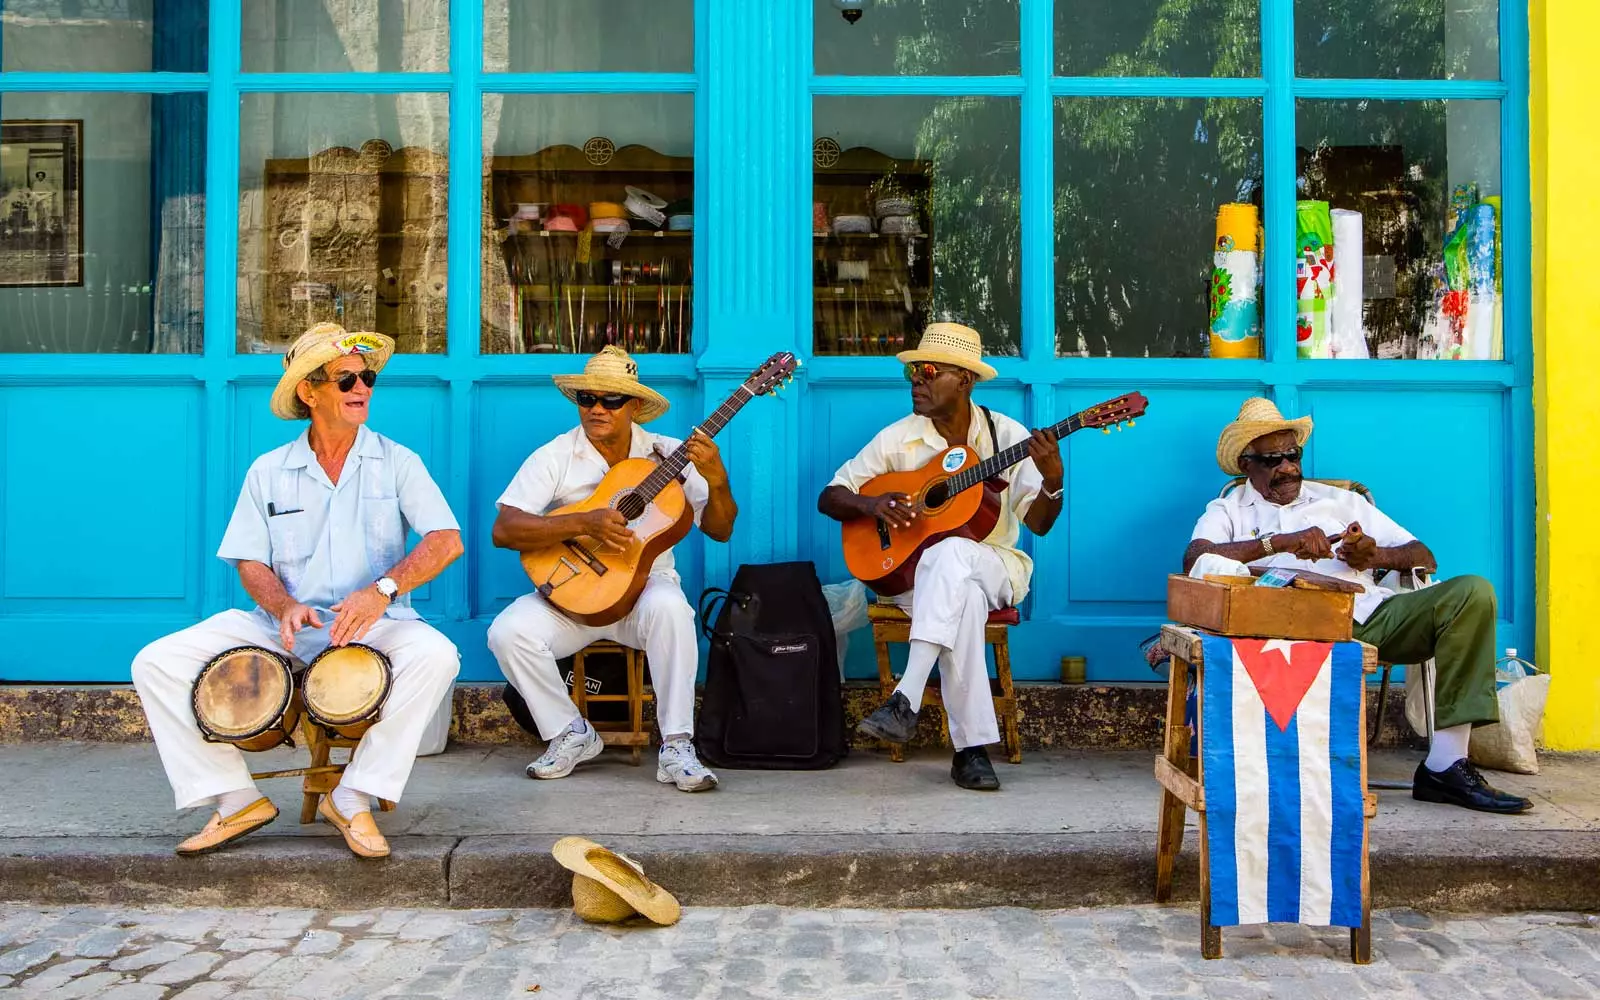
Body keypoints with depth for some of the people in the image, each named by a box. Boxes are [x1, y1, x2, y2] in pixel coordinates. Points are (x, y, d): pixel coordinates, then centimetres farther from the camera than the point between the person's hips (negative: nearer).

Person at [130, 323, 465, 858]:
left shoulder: (396, 463, 3)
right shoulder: (269, 472, 9)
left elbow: (446, 541, -10)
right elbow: (251, 563, 6)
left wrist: (382, 589, -25)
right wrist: (285, 607, -16)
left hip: (375, 626, -2)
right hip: (283, 627, 2)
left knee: (435, 656, -34)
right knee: (157, 664, -14)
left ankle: (353, 798, -20)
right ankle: (235, 798, -6)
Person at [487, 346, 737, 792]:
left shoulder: (669, 455, 1)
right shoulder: (555, 457, -2)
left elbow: (720, 530, -1)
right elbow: (504, 529, -14)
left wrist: (716, 481, -22)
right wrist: (583, 524, -27)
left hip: (645, 586, -1)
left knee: (669, 606, -35)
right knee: (509, 631, -25)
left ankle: (676, 747, -23)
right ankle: (572, 733, -1)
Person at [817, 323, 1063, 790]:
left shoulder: (1007, 434, 0)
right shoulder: (899, 438, 2)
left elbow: (1038, 523, -4)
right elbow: (829, 497, 5)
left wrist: (1052, 481, -24)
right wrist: (870, 504, -16)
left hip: (992, 566, -1)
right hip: (913, 570, 1)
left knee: (950, 553, -38)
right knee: (962, 599, -37)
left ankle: (907, 699, -43)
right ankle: (972, 747, -35)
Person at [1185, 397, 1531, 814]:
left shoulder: (1341, 500, 30)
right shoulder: (1228, 511, 19)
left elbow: (1424, 559, 24)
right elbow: (1195, 559, -5)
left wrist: (1377, 556, 0)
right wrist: (1279, 542, -14)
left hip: (1369, 614, 4)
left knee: (1472, 591, -19)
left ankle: (1445, 766, -22)